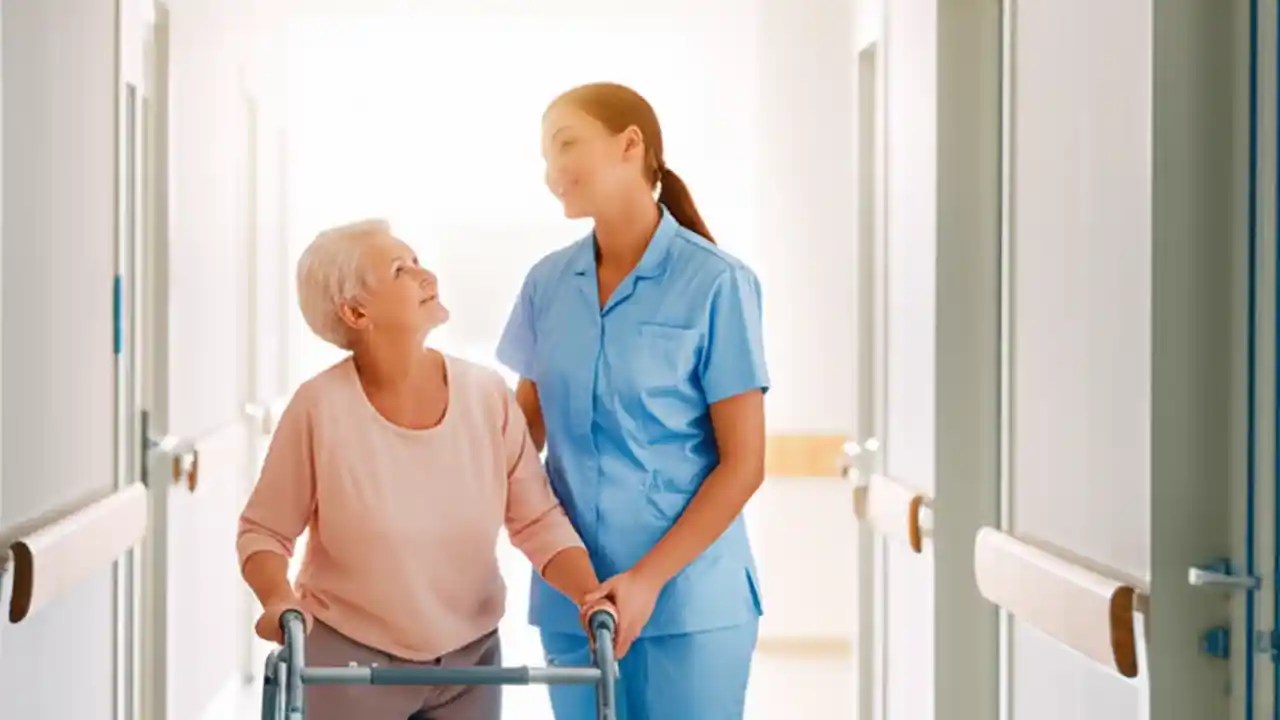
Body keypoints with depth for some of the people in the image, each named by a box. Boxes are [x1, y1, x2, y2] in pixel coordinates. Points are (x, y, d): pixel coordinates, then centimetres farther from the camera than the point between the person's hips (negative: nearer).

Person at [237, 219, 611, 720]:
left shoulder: (486, 395, -6)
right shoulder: (321, 407, -14)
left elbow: (538, 521, -4)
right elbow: (263, 532, -5)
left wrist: (592, 595, -20)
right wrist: (279, 600, -25)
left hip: (469, 659, 3)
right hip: (348, 659, -3)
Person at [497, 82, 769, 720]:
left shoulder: (715, 283, -8)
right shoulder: (548, 283, 6)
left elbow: (743, 464, -8)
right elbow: (522, 434, 13)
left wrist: (649, 579, -16)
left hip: (688, 600, -4)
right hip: (571, 597, 4)